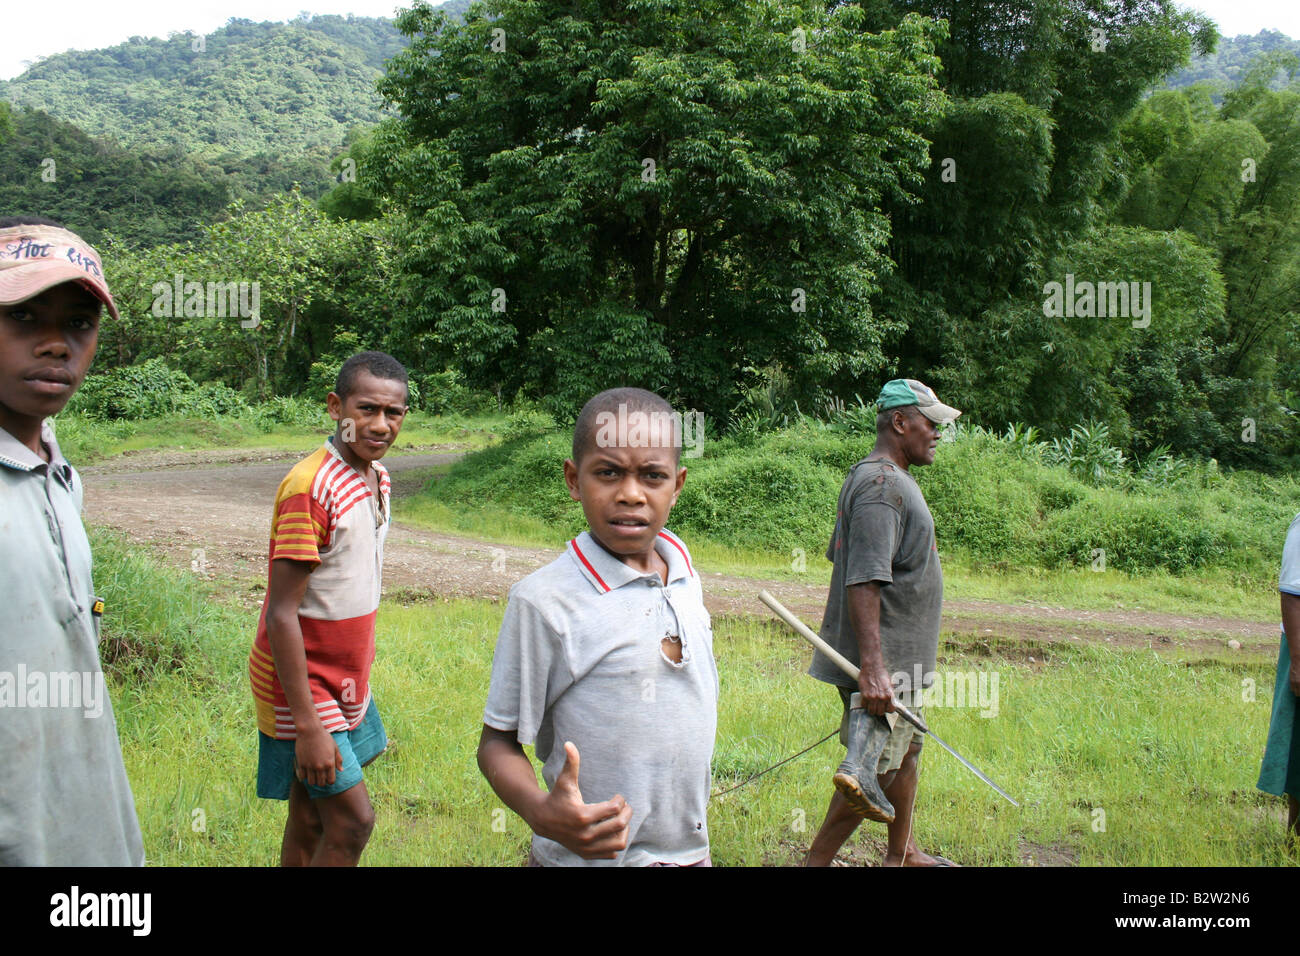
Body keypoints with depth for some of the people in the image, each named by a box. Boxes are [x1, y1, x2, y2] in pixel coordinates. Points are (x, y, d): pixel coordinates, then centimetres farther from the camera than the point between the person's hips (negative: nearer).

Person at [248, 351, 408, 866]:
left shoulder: (378, 476, 4)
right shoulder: (311, 487, -23)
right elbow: (281, 615, -23)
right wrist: (308, 726, -24)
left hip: (345, 678, 8)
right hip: (303, 683, -8)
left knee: (312, 820, 15)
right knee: (353, 822, -6)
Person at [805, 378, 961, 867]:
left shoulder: (880, 478, 13)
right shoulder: (881, 485, -20)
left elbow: (842, 558, 22)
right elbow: (863, 582, -28)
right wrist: (872, 669, -32)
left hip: (896, 658, 11)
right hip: (881, 661, -11)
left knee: (906, 749, 22)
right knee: (872, 771, -4)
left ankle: (901, 853, 38)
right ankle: (816, 862, 3)